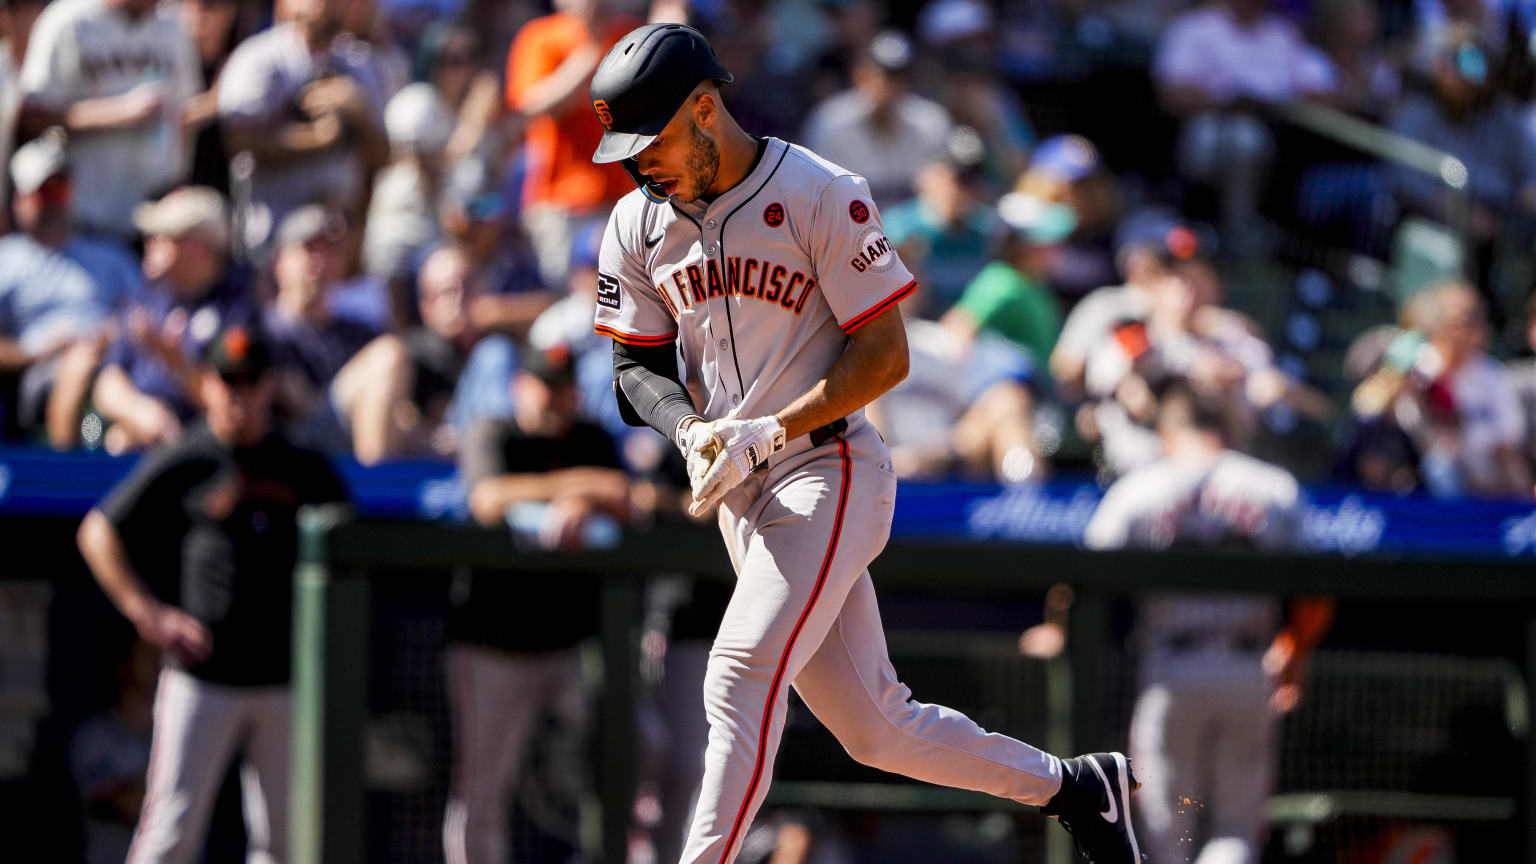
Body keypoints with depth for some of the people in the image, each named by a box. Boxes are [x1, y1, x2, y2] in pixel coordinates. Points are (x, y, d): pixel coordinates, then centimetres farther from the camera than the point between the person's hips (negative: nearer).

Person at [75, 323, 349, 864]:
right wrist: (148, 614, -3)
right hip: (201, 677, -3)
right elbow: (98, 534, 4)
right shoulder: (179, 465, 1)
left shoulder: (307, 471, 9)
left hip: (285, 680, 3)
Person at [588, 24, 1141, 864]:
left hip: (829, 472, -6)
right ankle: (1072, 786, 24)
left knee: (741, 676, -22)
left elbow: (885, 356, -12)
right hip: (741, 498, 6)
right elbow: (635, 365, 10)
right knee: (876, 729, 8)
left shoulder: (820, 196, -12)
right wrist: (691, 430, -11)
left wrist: (768, 433, -21)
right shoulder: (638, 225, 6)